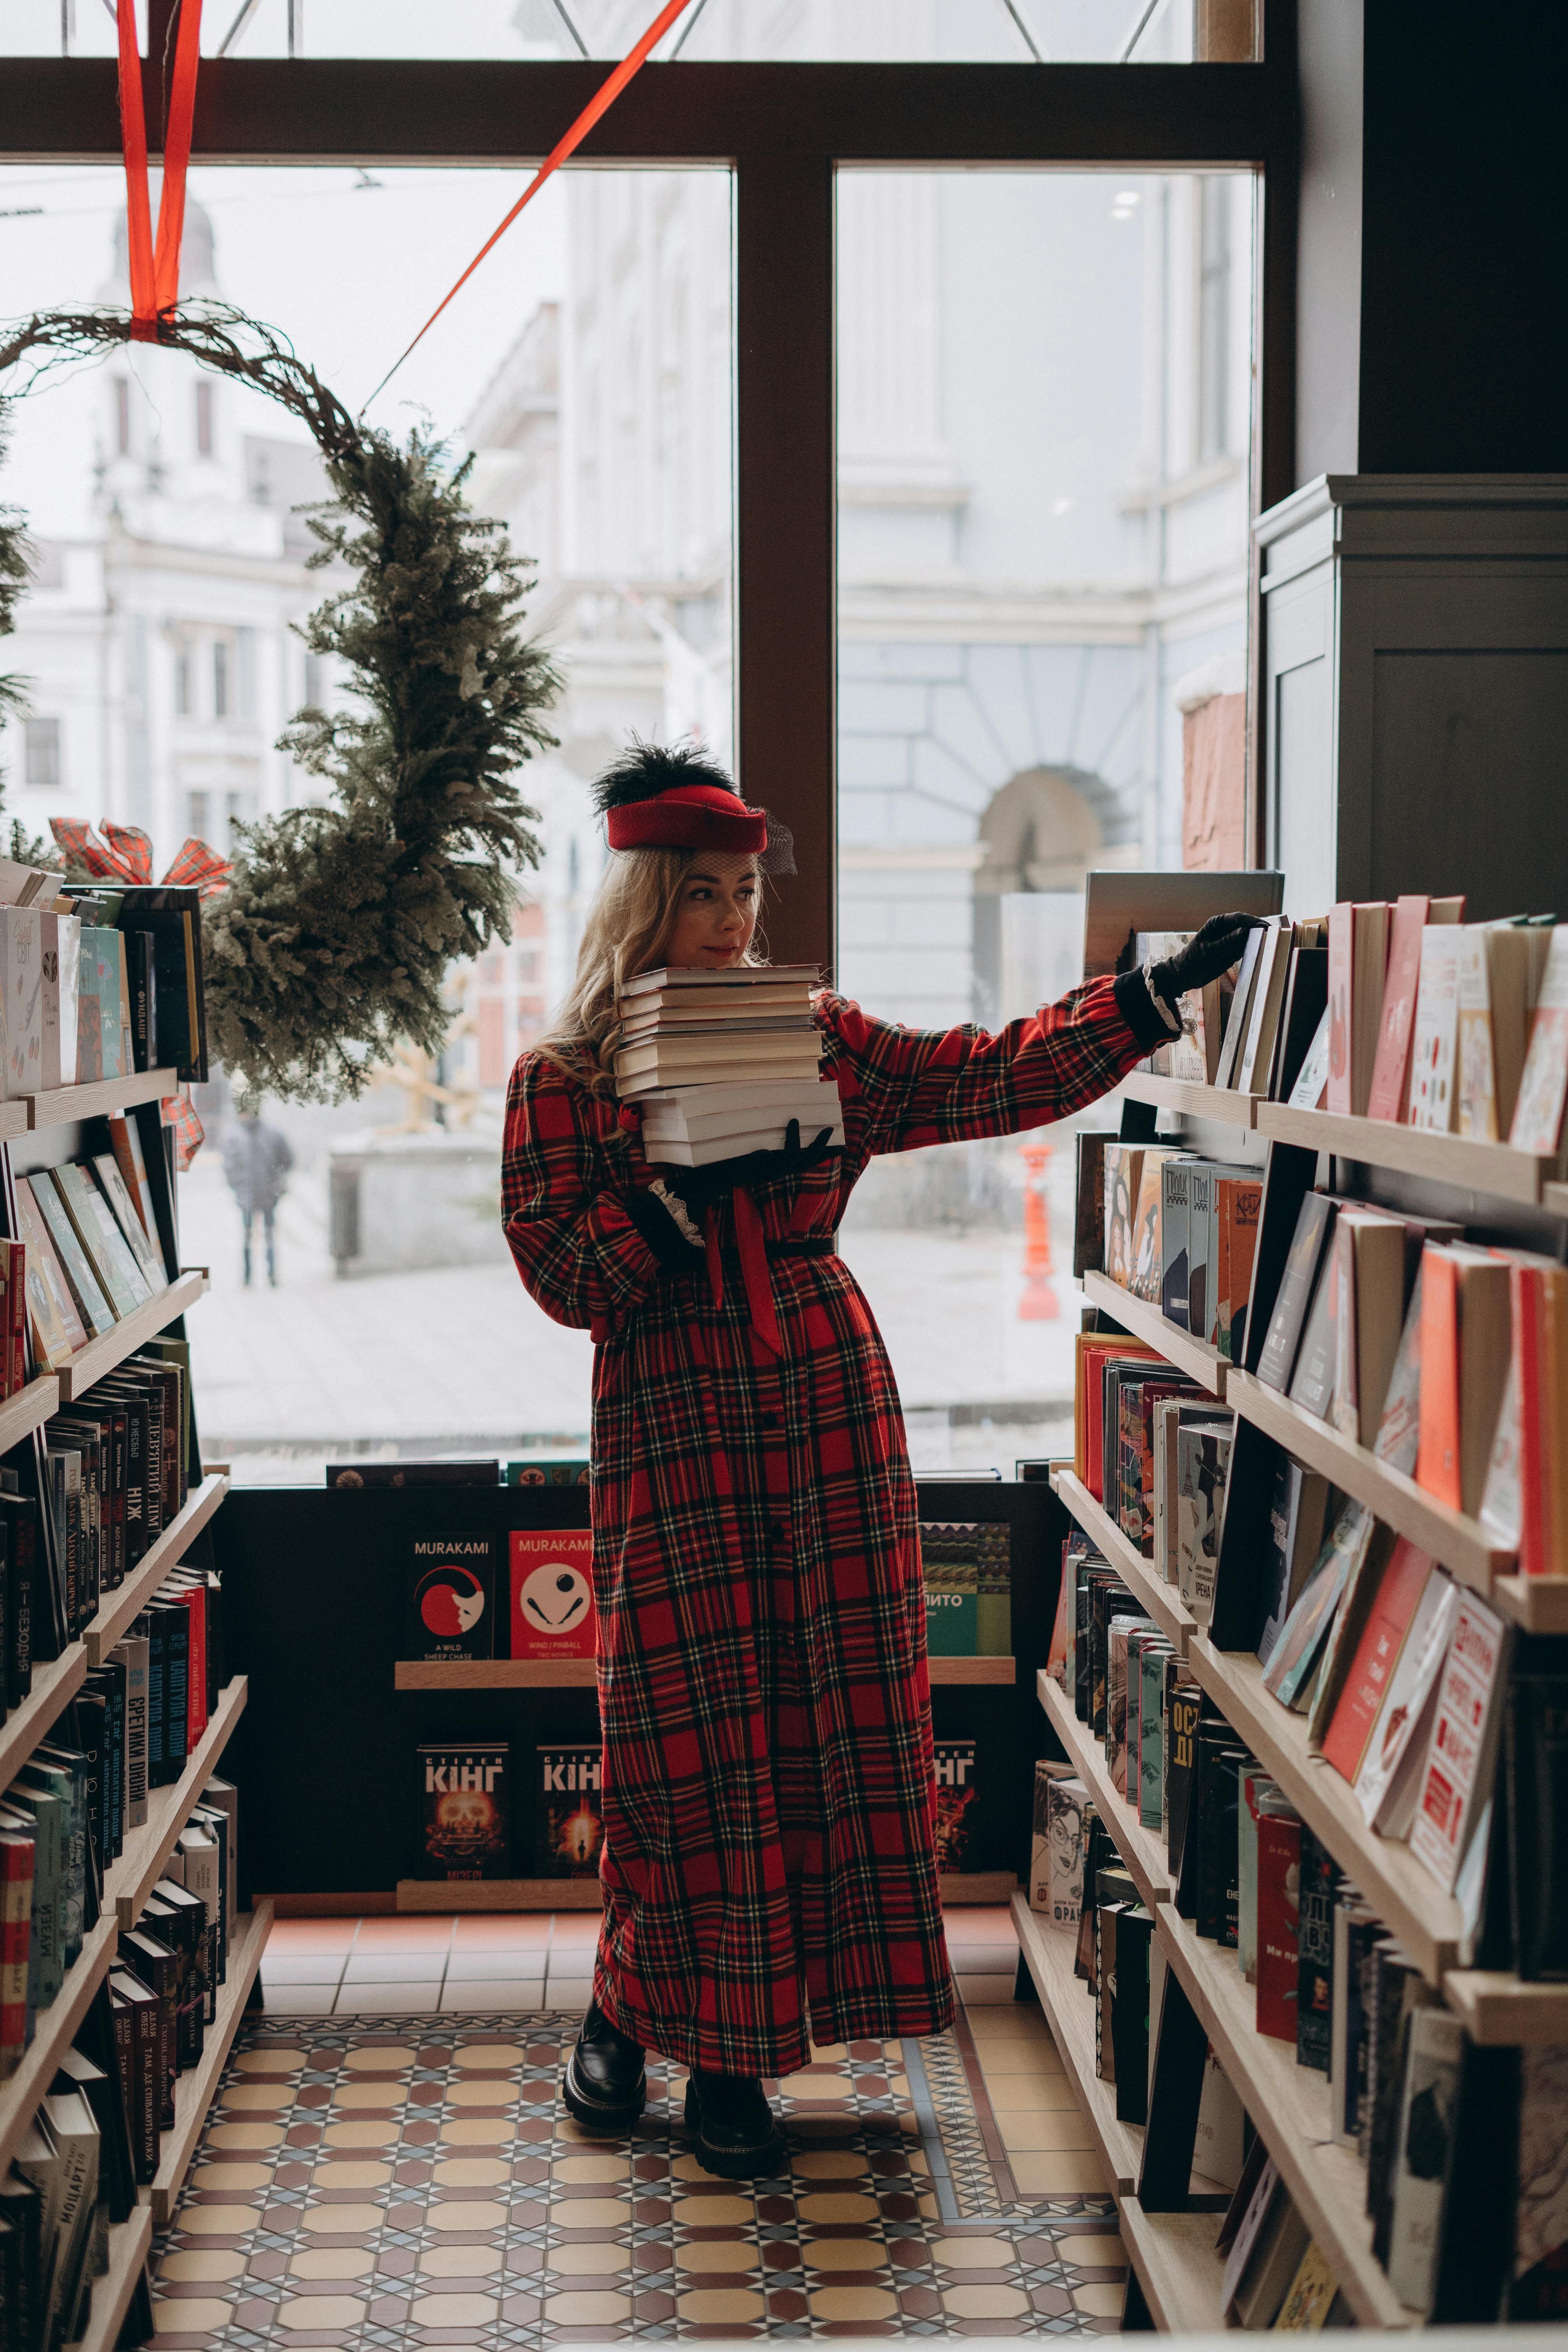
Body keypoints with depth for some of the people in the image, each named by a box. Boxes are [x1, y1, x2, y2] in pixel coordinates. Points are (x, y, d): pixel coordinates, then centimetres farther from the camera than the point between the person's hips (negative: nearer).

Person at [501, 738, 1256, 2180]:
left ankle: (729, 2056, 13)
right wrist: (693, 1183, -17)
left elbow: (995, 1081, 4)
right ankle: (630, 2013, 19)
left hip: (828, 1410, 3)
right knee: (692, 1733, -3)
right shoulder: (562, 1082, 2)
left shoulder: (816, 1040, 9)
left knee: (830, 1719, 1)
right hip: (671, 1428, -3)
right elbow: (563, 1274, -6)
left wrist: (1156, 995, -3)